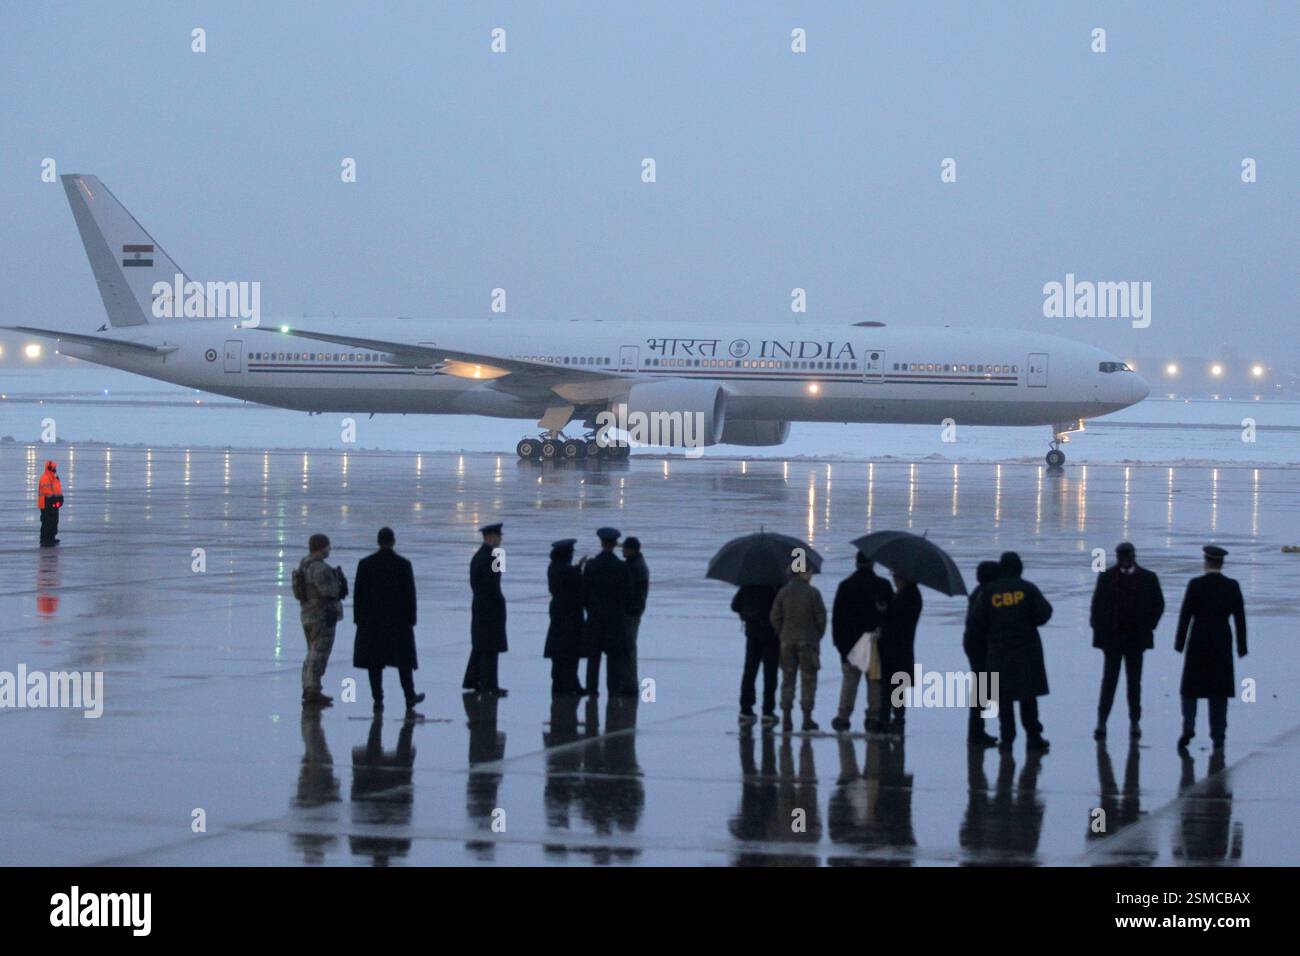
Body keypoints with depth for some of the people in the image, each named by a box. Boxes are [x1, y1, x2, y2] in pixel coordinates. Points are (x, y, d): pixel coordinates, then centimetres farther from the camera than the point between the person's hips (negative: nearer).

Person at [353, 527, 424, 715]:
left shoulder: (365, 564, -4)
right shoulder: (403, 564, -6)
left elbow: (358, 593, -2)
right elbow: (410, 593, -5)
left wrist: (358, 618, 5)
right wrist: (410, 619, 2)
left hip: (372, 621, 0)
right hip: (399, 621, 0)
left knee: (375, 662, 5)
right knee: (403, 661, 10)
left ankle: (378, 700, 3)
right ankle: (410, 699, 15)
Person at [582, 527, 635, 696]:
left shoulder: (591, 565, -5)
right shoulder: (621, 567, -7)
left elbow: (584, 591, -1)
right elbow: (628, 594, -2)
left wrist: (588, 609, 11)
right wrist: (623, 611, 12)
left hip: (595, 617, 1)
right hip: (616, 616, -1)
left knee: (593, 655, 6)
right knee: (615, 655, 4)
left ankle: (592, 688, 4)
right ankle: (614, 687, 1)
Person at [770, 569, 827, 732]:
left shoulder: (783, 592, -1)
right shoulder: (813, 593, -10)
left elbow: (774, 616, -1)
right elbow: (821, 616, -8)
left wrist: (781, 635, 12)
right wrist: (818, 636, 8)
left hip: (787, 641, 3)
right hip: (808, 641, -3)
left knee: (788, 678, 9)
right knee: (808, 679, 5)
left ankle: (786, 718, 3)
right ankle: (807, 718, 3)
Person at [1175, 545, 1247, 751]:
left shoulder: (1196, 585, -8)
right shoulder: (1232, 586, -1)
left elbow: (1185, 615, -8)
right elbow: (1239, 617, 0)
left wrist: (1179, 643, 1)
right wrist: (1241, 646, 7)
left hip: (1198, 642, -2)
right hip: (1222, 643, 2)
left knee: (1190, 688, 9)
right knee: (1219, 691, 8)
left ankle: (1188, 728, -10)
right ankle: (1218, 737, 5)